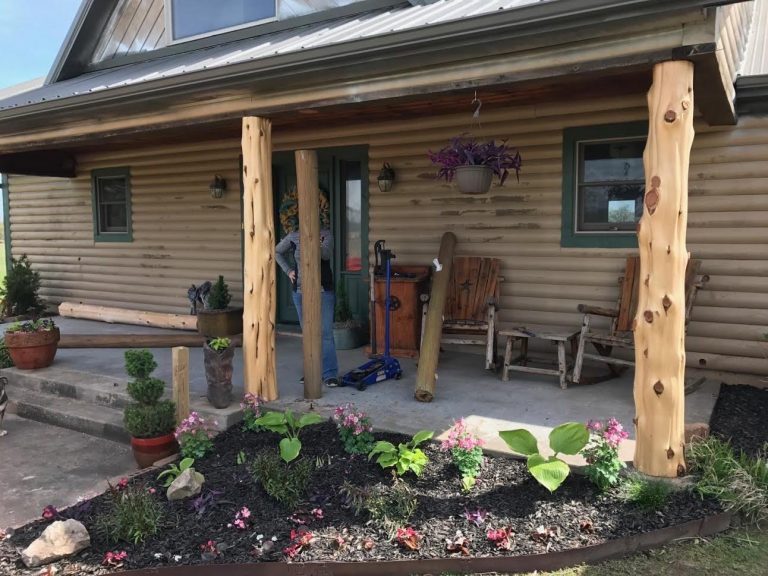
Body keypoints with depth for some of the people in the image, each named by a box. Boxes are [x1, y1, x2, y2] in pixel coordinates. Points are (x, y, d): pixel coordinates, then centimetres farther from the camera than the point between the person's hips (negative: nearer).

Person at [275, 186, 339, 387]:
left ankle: (330, 374, -3)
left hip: (323, 291, -3)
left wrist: (319, 248, -42)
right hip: (300, 292, 4)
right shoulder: (293, 236, 4)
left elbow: (328, 254, -23)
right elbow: (277, 252, 20)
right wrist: (288, 270, 9)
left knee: (325, 333, -6)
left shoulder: (325, 234, -5)